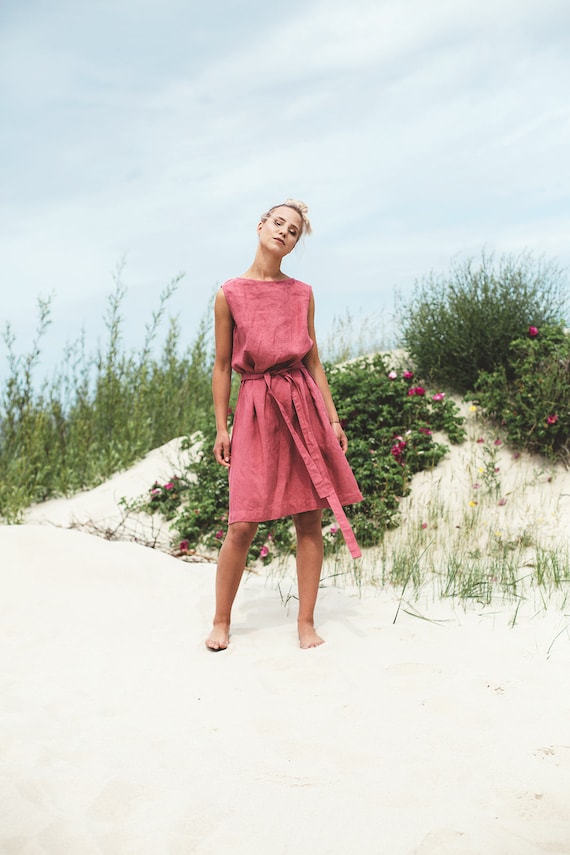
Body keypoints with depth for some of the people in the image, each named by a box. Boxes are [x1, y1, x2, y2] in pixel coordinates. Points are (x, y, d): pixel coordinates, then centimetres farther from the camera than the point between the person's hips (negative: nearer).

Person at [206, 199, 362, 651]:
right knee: (243, 524, -4)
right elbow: (222, 366, 5)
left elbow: (314, 360, 13)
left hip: (304, 405, 3)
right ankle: (221, 621, 14)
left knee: (310, 520, 3)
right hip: (256, 409, -3)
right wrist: (221, 428, 1)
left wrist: (333, 418, 8)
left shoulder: (303, 293, 10)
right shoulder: (231, 294, 3)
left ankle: (306, 622, 14)